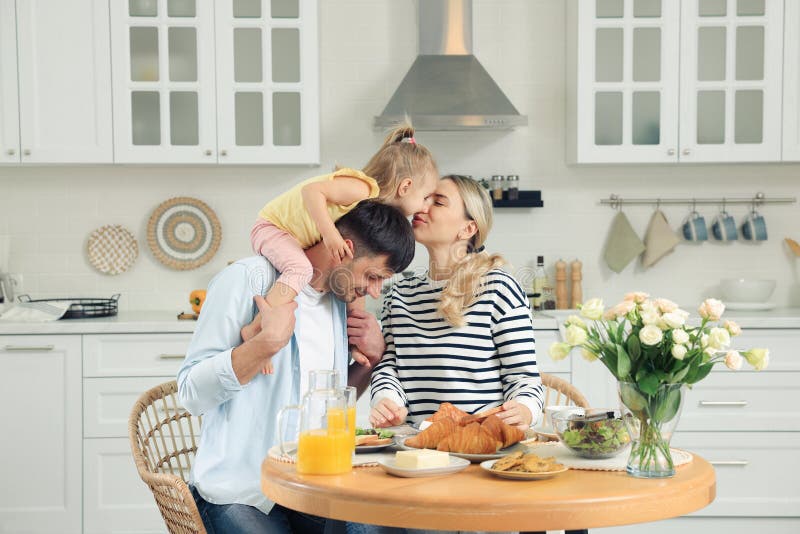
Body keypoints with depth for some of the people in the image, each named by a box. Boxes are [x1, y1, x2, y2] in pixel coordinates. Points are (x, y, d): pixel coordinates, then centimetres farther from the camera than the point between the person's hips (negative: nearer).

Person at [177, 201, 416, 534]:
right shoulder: (249, 279, -11)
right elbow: (191, 394, -15)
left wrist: (375, 356, 5)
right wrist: (269, 341, -24)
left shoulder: (339, 299, 10)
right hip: (241, 494, -6)